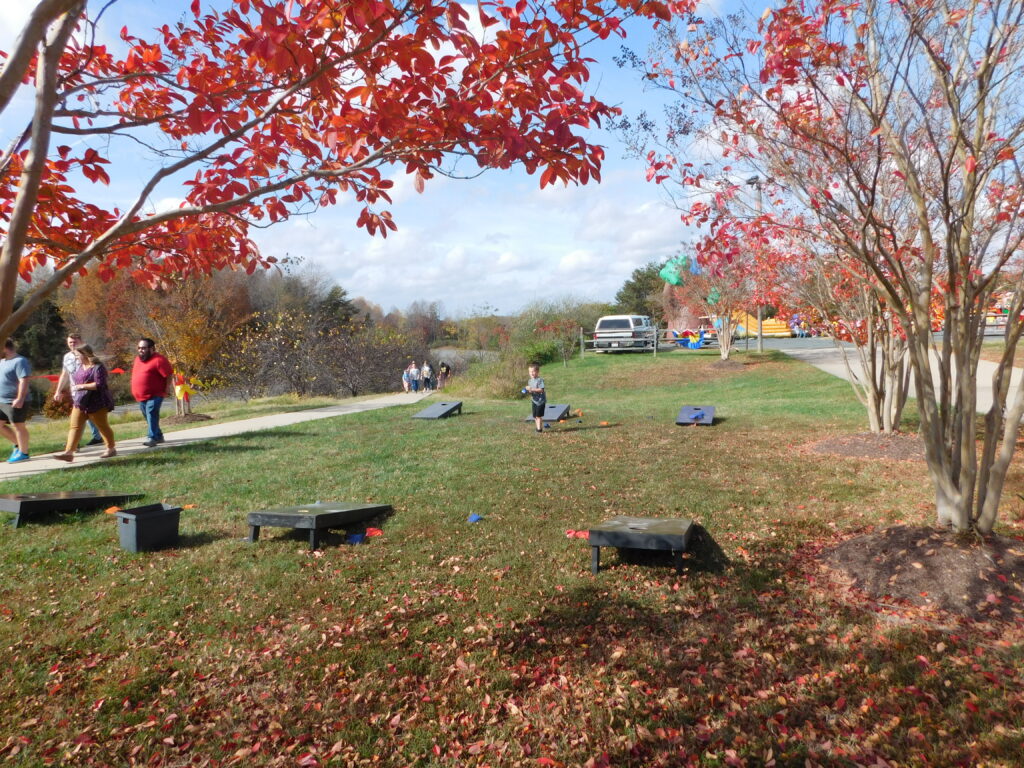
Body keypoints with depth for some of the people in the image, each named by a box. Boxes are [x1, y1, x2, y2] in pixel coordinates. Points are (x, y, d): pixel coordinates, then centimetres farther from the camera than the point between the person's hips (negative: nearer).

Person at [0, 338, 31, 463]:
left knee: (18, 425, -4)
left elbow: (24, 381, -22)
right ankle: (18, 444, 22)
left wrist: (20, 398, -28)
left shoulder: (19, 361, -14)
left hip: (15, 402, -10)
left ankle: (23, 453, 3)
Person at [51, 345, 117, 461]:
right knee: (75, 427, -1)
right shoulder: (81, 366, 14)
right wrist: (74, 387, 12)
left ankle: (111, 449, 19)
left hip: (96, 404, -8)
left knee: (102, 426, 4)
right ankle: (69, 453, -5)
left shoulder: (98, 367, -14)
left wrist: (81, 386, -21)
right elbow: (75, 380, 31)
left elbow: (99, 384, -23)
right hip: (80, 403, 8)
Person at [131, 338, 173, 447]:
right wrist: (136, 391, 21)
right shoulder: (138, 359, 13)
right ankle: (158, 436, 28)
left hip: (154, 395, -9)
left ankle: (152, 437, -24)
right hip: (142, 397, 9)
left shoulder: (158, 359, -15)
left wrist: (167, 389, -17)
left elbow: (169, 375, -17)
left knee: (151, 414, -21)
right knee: (148, 417, 16)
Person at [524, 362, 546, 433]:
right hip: (534, 400, 7)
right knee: (535, 416, 9)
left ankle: (539, 429, 0)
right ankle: (538, 428, 19)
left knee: (538, 416, -7)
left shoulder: (540, 380, -13)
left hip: (540, 400, -7)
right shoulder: (530, 381, 10)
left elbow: (541, 390, -22)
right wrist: (528, 391, -6)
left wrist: (532, 389, -25)